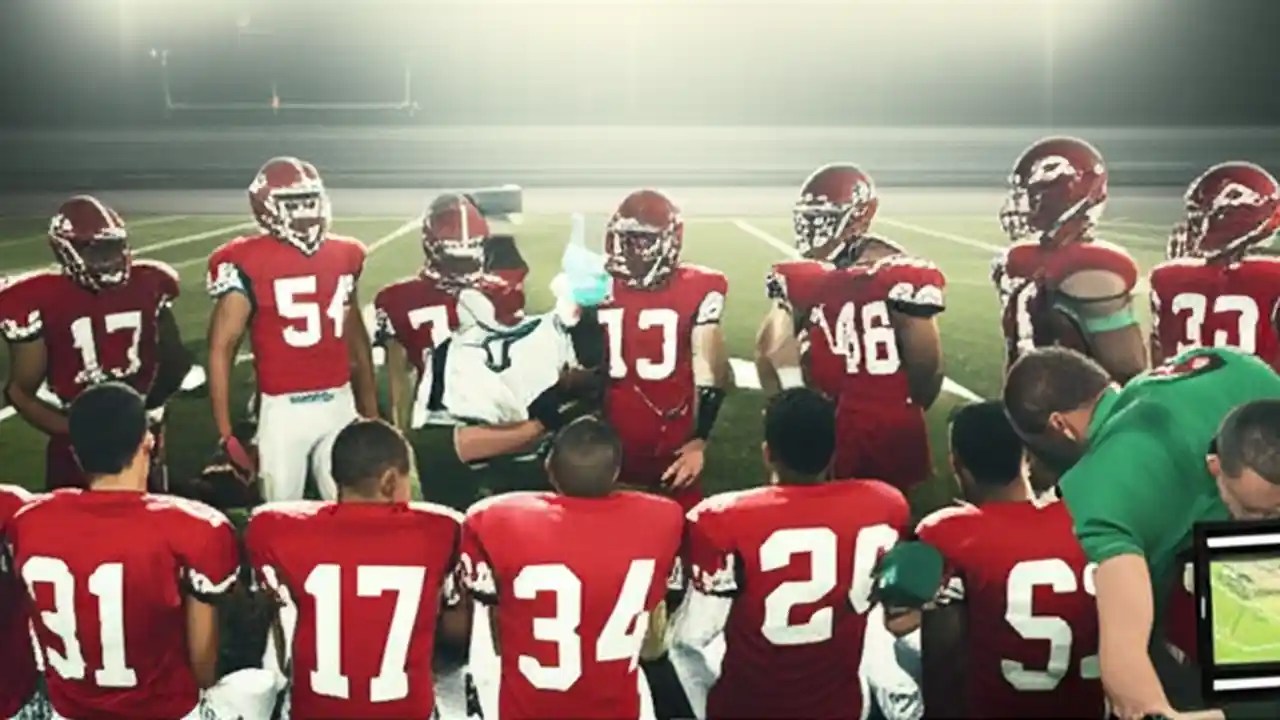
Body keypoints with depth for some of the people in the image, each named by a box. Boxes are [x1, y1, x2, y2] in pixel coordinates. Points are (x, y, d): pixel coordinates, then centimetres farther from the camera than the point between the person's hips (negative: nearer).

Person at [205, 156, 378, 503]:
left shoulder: (343, 256, 7)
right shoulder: (248, 265, -9)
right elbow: (221, 349, -8)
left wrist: (371, 411, 19)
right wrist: (226, 435, -11)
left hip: (340, 404, 4)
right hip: (283, 410, -4)